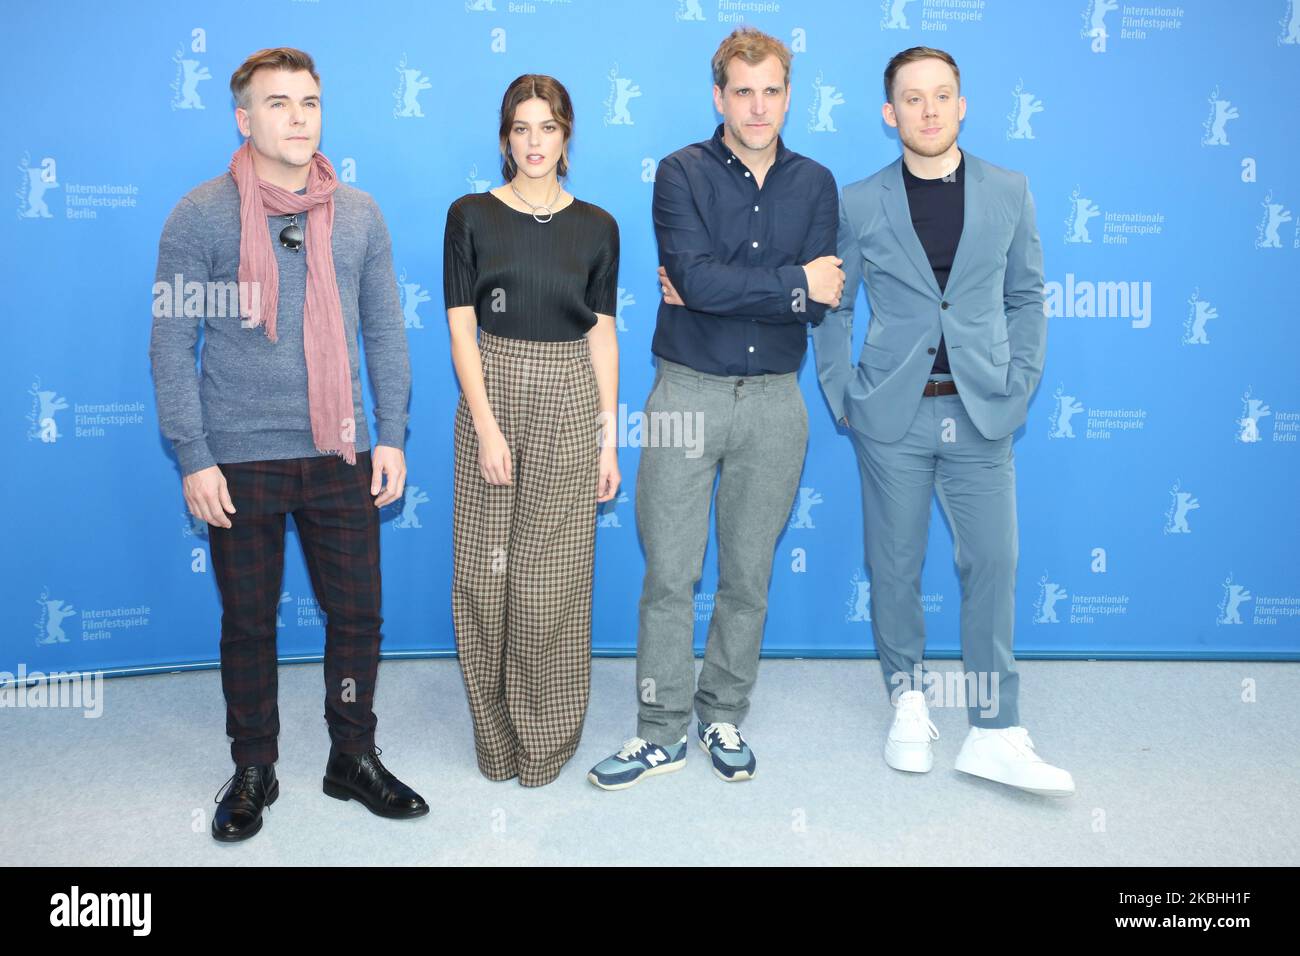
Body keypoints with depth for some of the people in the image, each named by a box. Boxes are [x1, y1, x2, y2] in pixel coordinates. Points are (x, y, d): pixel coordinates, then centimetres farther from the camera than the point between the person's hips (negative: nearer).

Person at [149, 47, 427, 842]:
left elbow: (386, 334, 8)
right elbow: (172, 345, -3)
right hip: (240, 460, -2)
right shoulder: (202, 215, -3)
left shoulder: (359, 214, 6)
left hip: (341, 454, 2)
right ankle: (253, 772, 27)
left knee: (358, 614, 7)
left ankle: (354, 759, 26)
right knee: (248, 623, 10)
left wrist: (391, 437, 2)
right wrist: (193, 458, -8)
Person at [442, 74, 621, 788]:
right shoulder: (471, 216, 2)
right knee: (484, 576, 3)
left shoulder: (595, 226, 6)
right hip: (489, 396, 0)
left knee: (554, 580, 2)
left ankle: (547, 739, 19)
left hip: (569, 406, 0)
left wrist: (609, 439, 2)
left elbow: (601, 334, 6)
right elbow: (462, 328, -3)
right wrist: (487, 428, -11)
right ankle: (496, 736, 21)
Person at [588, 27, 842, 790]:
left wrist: (721, 288, -12)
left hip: (774, 401, 2)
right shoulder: (682, 173, -2)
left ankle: (724, 718, 27)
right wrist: (794, 283, -11)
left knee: (748, 576, 11)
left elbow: (821, 302, -5)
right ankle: (663, 732, 16)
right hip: (687, 393, -2)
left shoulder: (815, 184, 6)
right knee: (669, 575, 1)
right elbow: (693, 276, -18)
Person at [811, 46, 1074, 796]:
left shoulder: (1009, 192, 7)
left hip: (980, 412, 1)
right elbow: (833, 310, 7)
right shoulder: (859, 203, 3)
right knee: (895, 567, 6)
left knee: (993, 564, -2)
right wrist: (844, 397, -2)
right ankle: (910, 702, 24)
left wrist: (1018, 388, 1)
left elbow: (1027, 298, 10)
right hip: (893, 416, 0)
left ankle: (995, 735, 8)